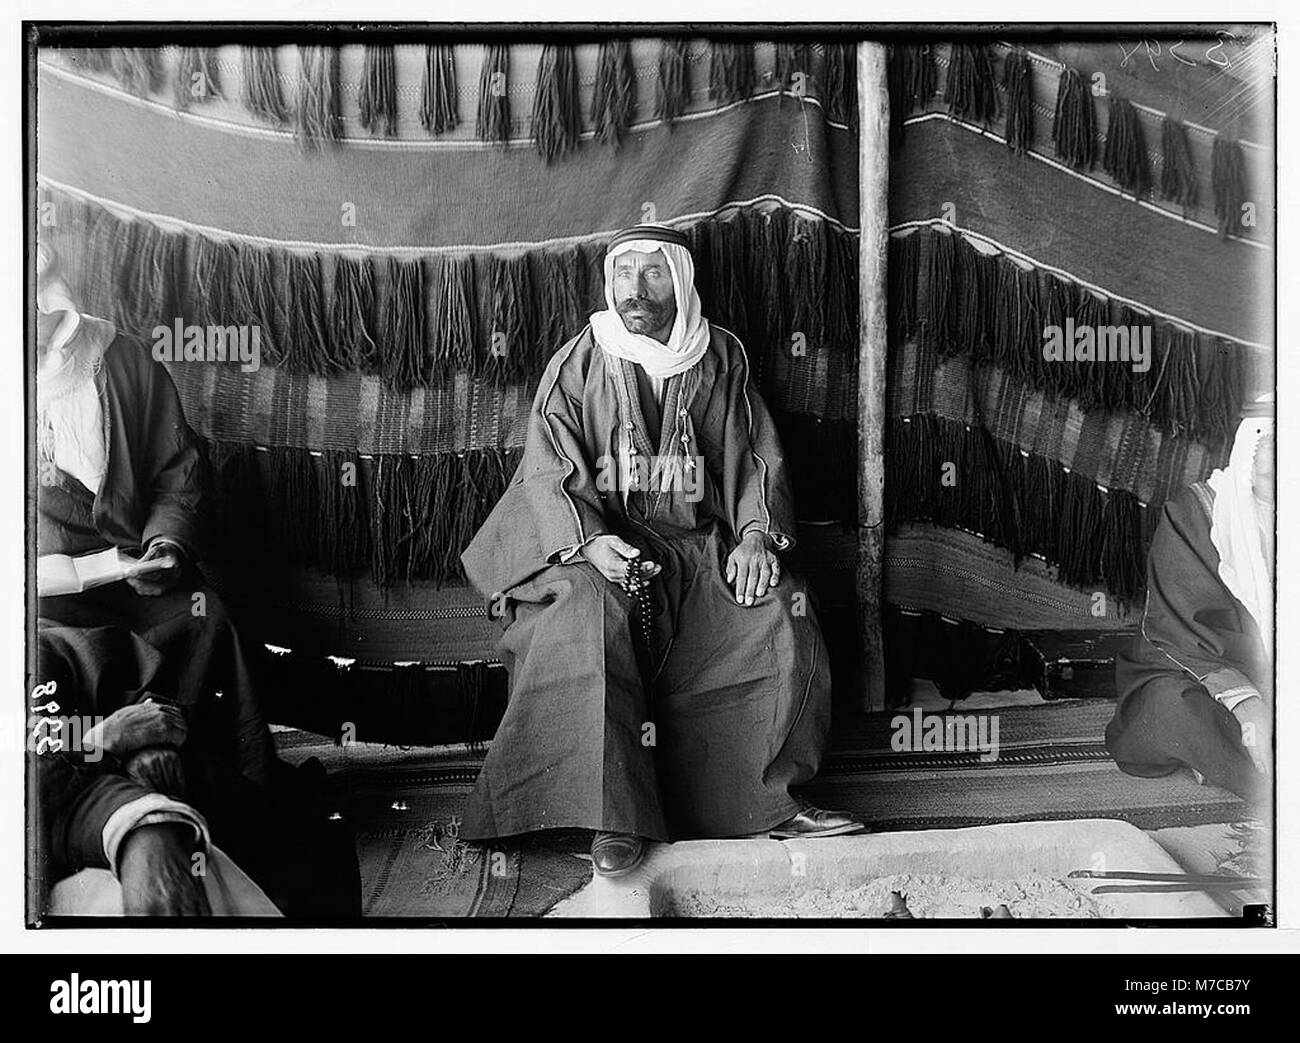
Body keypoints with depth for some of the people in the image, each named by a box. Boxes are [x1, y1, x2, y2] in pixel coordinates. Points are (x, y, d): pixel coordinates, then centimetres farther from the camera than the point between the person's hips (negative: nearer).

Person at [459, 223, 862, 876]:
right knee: (593, 613, -35)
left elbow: (755, 457, 10)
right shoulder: (578, 364, 2)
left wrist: (755, 535, -9)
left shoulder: (719, 359, 9)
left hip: (699, 541, 3)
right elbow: (547, 473, -4)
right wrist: (591, 541, -23)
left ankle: (768, 801, -8)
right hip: (595, 537, -2)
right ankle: (614, 816, -32)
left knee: (780, 611, -22)